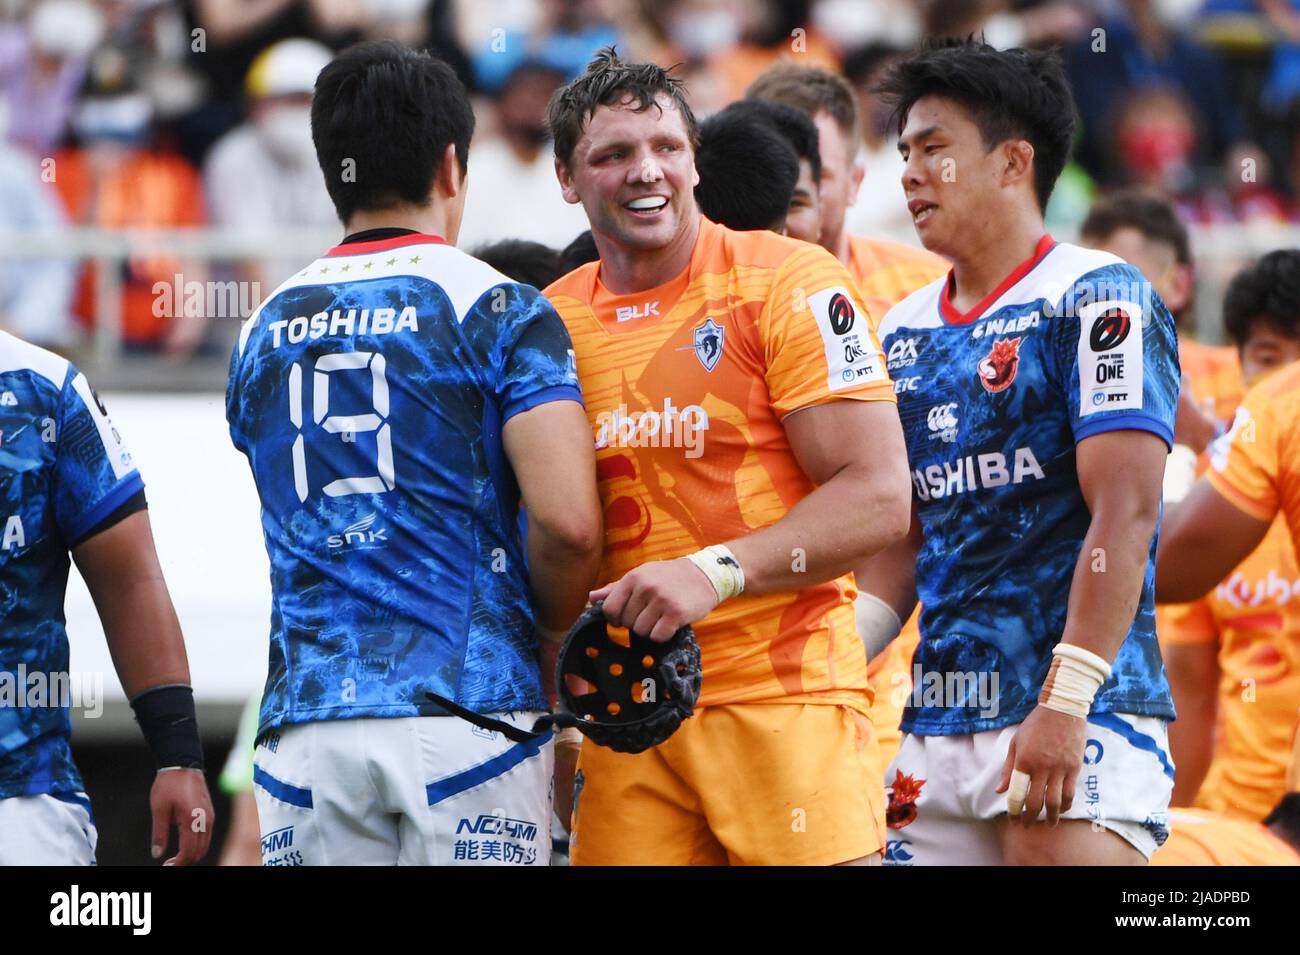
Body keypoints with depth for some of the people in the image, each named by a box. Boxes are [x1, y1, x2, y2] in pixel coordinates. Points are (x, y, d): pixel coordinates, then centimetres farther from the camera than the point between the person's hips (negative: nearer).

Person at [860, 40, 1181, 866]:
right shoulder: (906, 332, 17)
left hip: (1081, 719, -7)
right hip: (940, 725, 7)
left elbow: (1125, 513, -14)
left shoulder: (1099, 300, -5)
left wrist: (1066, 703, -21)